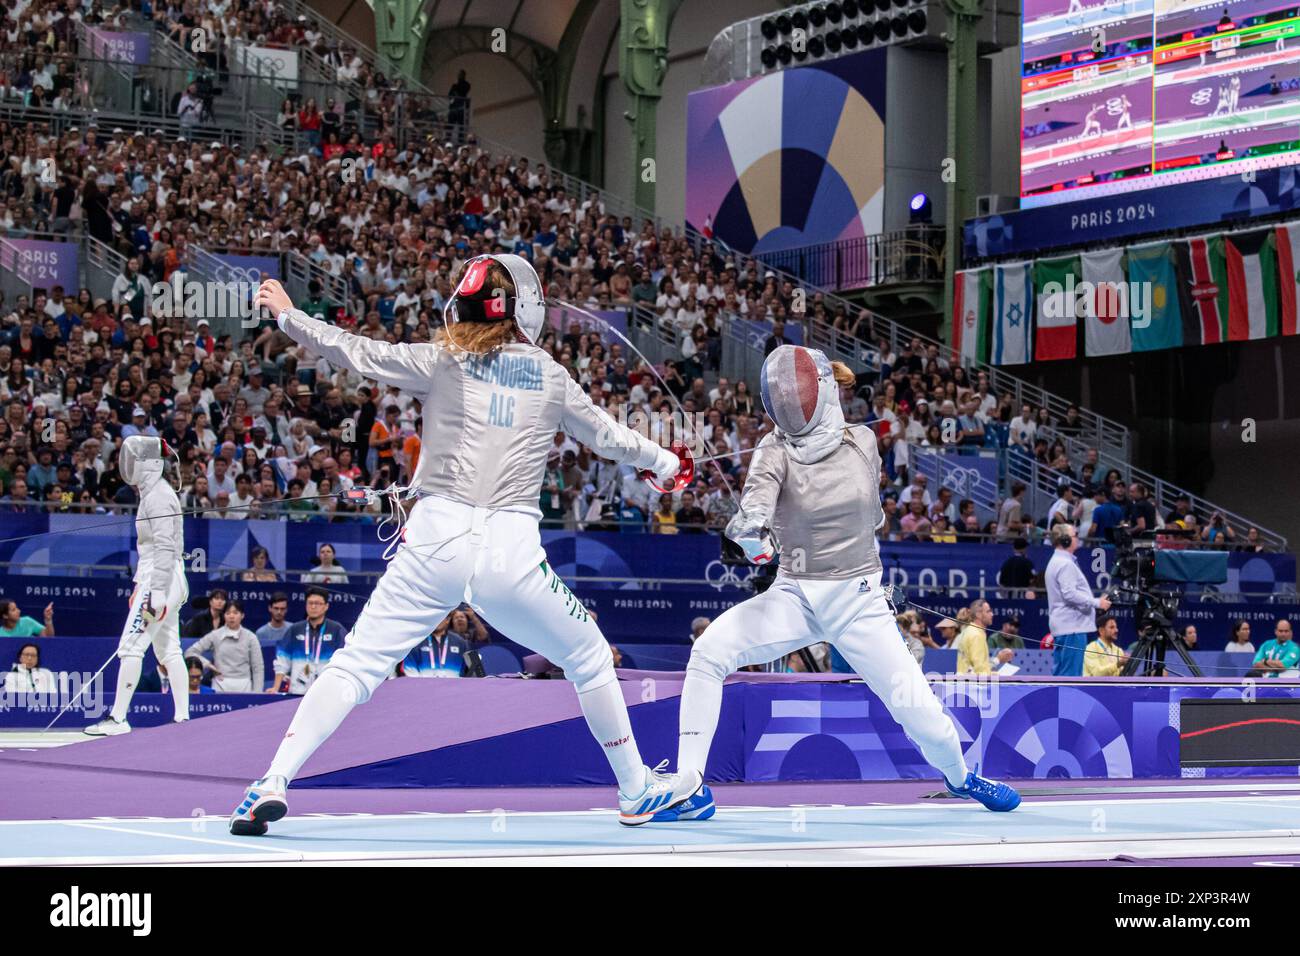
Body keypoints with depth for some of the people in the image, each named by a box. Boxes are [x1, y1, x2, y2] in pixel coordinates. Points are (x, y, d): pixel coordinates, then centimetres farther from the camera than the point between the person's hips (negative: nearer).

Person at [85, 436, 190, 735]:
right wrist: (140, 585, 24)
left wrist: (156, 591, -24)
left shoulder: (158, 496, -15)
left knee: (130, 648, -8)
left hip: (160, 580, -10)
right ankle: (182, 718, 8)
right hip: (165, 581, 10)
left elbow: (165, 548, -22)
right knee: (169, 652, 9)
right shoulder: (154, 492, 15)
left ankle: (118, 718, -6)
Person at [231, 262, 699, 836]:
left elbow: (363, 355, -2)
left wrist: (287, 316, 9)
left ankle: (274, 782, -14)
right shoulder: (550, 376, 12)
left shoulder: (444, 362, 7)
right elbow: (607, 437, 25)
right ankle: (637, 792, 27)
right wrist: (662, 461, 44)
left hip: (436, 541, 0)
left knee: (356, 665, 1)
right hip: (511, 551, 1)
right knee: (588, 658, 21)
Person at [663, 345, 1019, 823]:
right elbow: (760, 491, -33)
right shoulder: (776, 449, -9)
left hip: (859, 601, 1)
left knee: (914, 707, -7)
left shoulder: (862, 441, -2)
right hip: (795, 598, 0)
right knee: (710, 649, -24)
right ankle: (691, 790, -18)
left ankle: (959, 775, 28)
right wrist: (750, 527, -52)